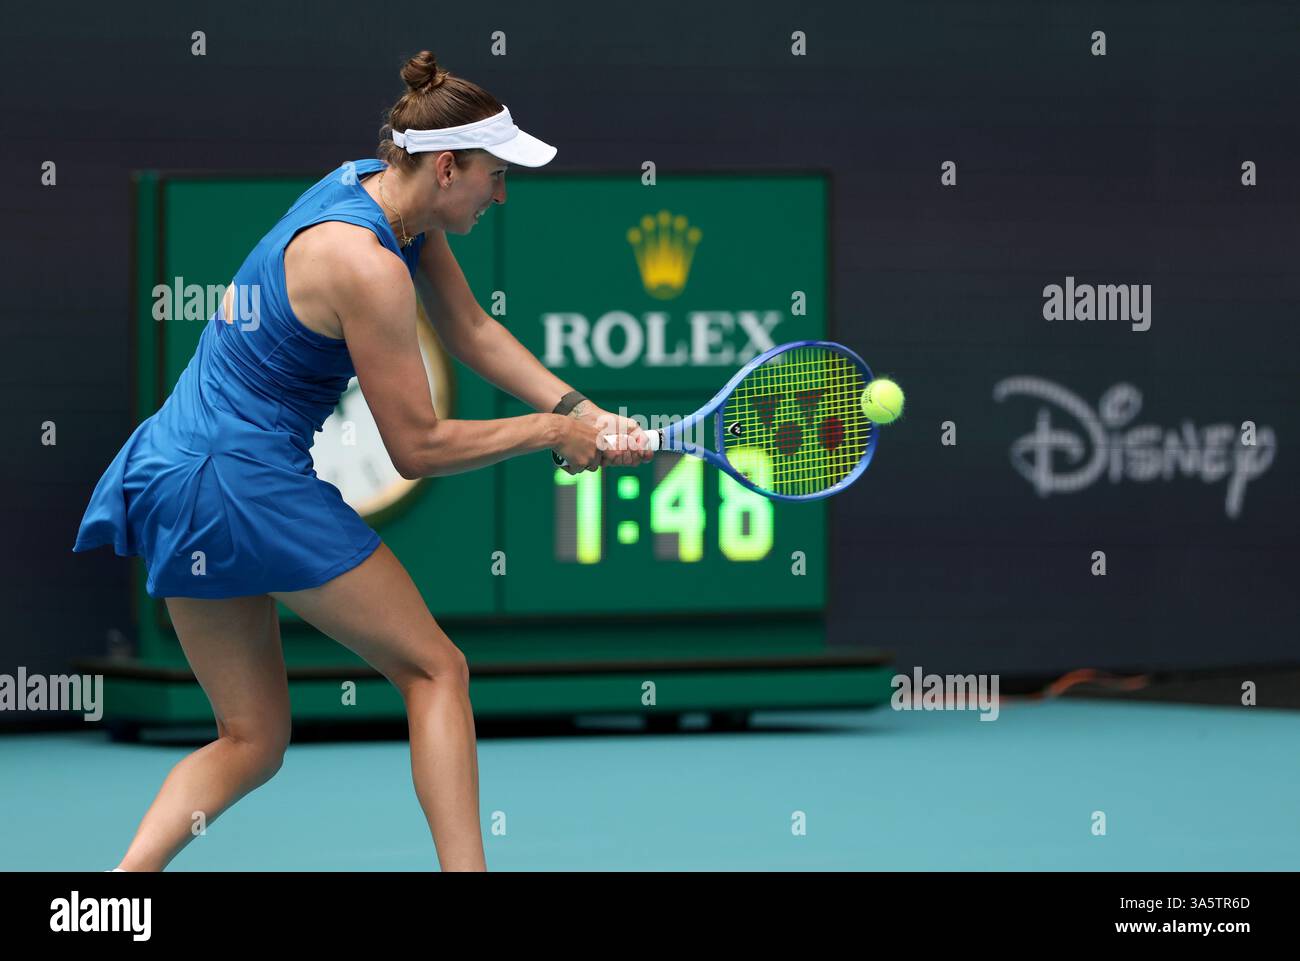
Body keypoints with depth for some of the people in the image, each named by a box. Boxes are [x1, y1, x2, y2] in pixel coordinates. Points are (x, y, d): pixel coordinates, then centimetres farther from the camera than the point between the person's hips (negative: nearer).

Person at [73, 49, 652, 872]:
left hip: (173, 486, 9)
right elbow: (418, 448, -14)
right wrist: (550, 434, -4)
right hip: (248, 478, -9)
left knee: (252, 743, 11)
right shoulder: (367, 265, -21)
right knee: (436, 671, 2)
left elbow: (473, 332, 15)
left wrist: (584, 414, 5)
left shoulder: (377, 188, 7)